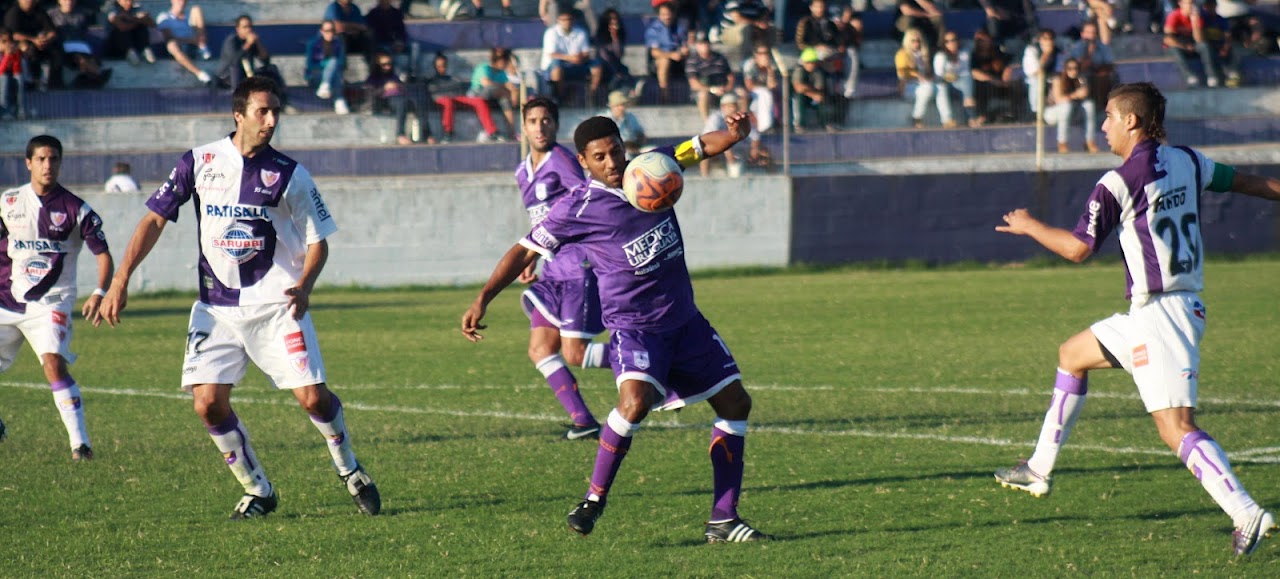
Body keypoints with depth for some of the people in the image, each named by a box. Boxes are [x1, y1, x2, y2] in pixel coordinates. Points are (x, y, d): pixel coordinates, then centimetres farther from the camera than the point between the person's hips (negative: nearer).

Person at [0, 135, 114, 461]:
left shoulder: (76, 210, -5)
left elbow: (102, 254, -5)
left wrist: (99, 293, -19)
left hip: (50, 302, -4)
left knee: (54, 364, -24)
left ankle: (80, 443, -23)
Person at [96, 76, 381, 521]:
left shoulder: (288, 175, -3)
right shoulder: (199, 162, 0)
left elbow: (317, 240, 3)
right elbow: (155, 219, 6)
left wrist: (304, 286, -17)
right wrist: (120, 280, -1)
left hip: (276, 305, -2)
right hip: (217, 308, 2)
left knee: (312, 397, -10)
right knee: (208, 402, -9)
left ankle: (350, 472, 18)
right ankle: (258, 492, 8)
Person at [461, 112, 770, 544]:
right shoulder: (577, 208, -14)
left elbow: (702, 147, 8)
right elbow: (525, 251, -8)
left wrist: (734, 133, -15)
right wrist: (483, 299, -16)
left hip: (685, 319, 6)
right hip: (633, 325, -6)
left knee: (735, 402, 5)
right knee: (634, 400, -31)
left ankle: (723, 520, 12)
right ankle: (594, 498, -13)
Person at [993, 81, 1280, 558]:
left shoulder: (1119, 183, -14)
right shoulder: (1186, 162, 8)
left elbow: (1078, 249, -10)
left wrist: (1029, 226, 7)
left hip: (1159, 316, -9)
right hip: (1184, 304, 9)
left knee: (1176, 428, -15)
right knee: (1072, 354, 26)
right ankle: (1040, 470, 34)